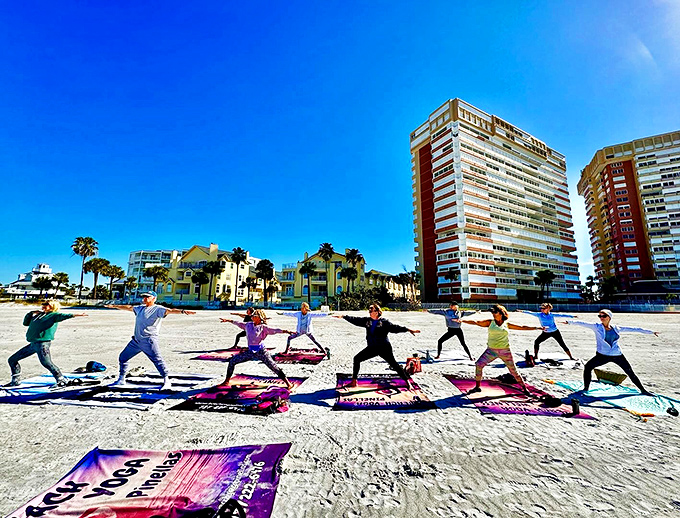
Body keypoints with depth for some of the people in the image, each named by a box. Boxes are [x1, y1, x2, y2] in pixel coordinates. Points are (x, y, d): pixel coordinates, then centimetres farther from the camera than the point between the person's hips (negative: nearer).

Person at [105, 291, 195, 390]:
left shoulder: (158, 309, -8)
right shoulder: (140, 308, 17)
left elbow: (169, 310, -24)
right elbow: (129, 307, 33)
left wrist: (182, 311, -42)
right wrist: (114, 306, 43)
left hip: (149, 341, -8)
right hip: (136, 340, 9)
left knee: (158, 360, -17)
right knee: (122, 357, 20)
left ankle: (167, 381, -14)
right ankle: (121, 380, 39)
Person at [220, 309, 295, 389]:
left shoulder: (263, 327, -7)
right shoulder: (248, 325, 8)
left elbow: (275, 330, -15)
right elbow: (239, 323, 23)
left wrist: (286, 331, -28)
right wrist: (228, 320, 31)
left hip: (261, 351, -6)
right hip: (250, 351, 6)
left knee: (273, 366, -13)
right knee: (232, 360, 8)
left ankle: (288, 382, -6)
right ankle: (227, 381, 27)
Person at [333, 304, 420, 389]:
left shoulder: (384, 322, -8)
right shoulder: (367, 320, 5)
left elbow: (394, 327, -15)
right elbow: (355, 320, 7)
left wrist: (408, 329, -25)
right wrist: (343, 316, 5)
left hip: (384, 348, -5)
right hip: (372, 348, 5)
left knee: (393, 364, -5)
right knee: (357, 359, 3)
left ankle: (407, 381, 14)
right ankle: (354, 382, 15)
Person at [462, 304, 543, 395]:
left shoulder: (506, 324, 3)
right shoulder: (490, 322, 2)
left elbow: (522, 328, 10)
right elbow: (476, 322, -6)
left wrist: (537, 328, 7)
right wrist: (463, 321, -16)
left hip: (505, 351, 0)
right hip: (491, 350, 0)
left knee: (513, 370, 7)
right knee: (479, 364, -10)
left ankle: (524, 388, 30)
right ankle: (477, 387, 3)